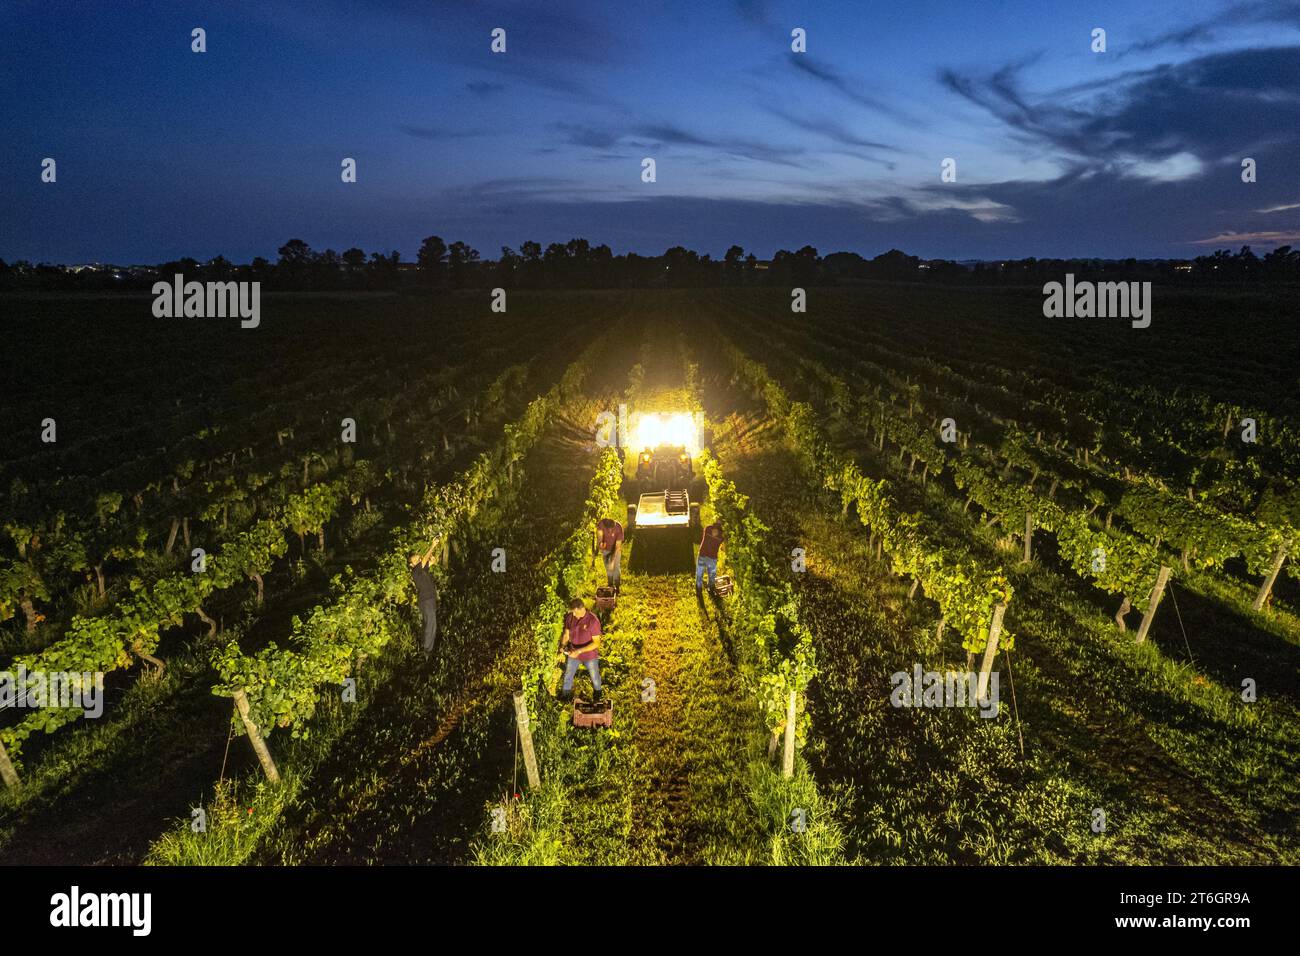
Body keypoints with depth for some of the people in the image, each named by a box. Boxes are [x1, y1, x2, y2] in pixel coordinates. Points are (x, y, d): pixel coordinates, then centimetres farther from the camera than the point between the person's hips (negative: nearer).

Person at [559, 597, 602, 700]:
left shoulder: (593, 620, -32)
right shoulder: (570, 617, -16)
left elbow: (596, 643, -27)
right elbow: (566, 635, -1)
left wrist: (579, 651, -34)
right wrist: (563, 646, -21)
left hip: (590, 656, -3)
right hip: (573, 654, 3)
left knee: (594, 676, 24)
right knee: (568, 675, 24)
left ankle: (597, 690, 55)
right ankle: (565, 694, 51)